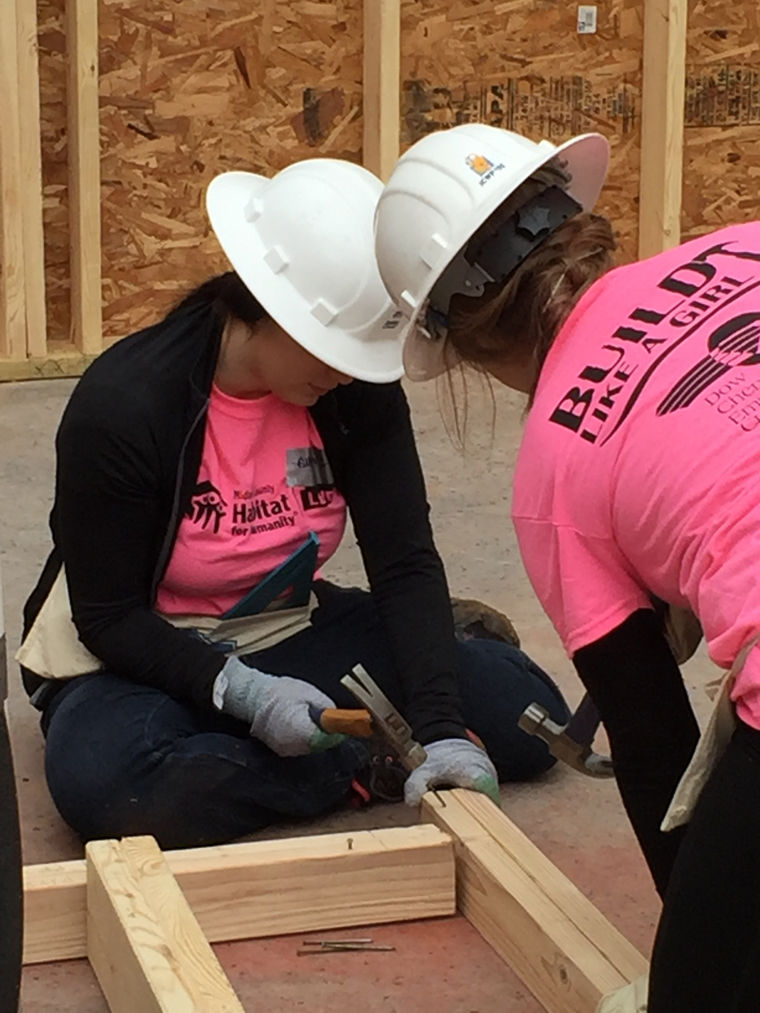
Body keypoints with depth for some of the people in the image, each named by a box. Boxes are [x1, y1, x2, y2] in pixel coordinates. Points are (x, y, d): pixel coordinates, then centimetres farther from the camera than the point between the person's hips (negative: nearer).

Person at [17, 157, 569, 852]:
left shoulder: (360, 390, -13)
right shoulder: (120, 404, -24)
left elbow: (406, 563, -15)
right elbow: (108, 618, -18)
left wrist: (441, 729, -27)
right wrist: (241, 690, -32)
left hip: (289, 635, 3)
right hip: (147, 659, -2)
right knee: (105, 783, -39)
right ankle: (368, 767, -20)